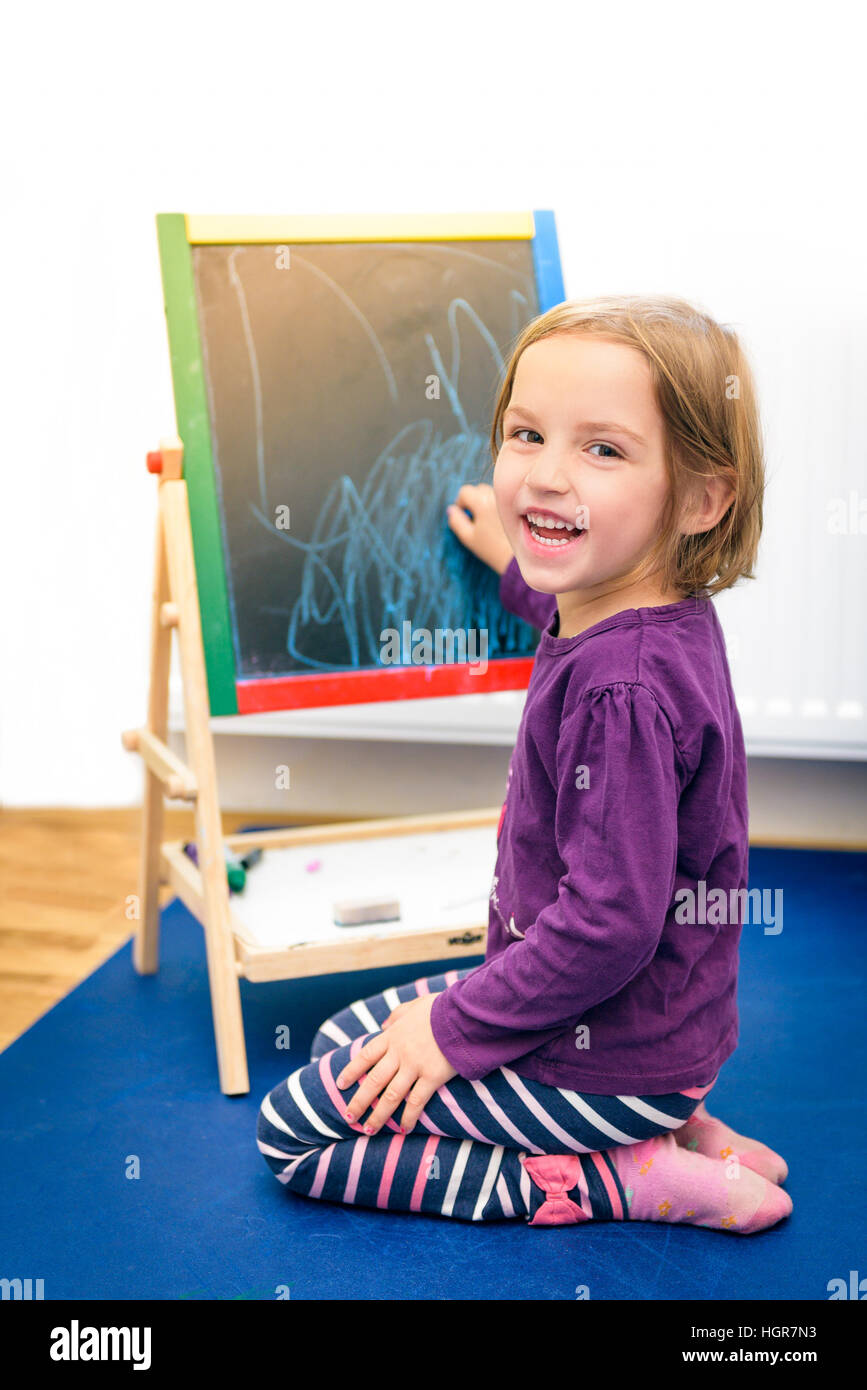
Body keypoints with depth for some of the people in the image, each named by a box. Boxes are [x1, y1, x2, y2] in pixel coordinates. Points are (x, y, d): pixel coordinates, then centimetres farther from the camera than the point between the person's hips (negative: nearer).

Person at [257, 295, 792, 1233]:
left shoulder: (622, 688, -32)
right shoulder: (660, 618, -3)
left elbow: (610, 924, -30)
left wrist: (458, 1028, -17)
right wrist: (516, 573, 37)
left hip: (610, 1063, -9)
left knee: (294, 1130, 0)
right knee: (341, 1038, 23)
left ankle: (631, 1181, -3)